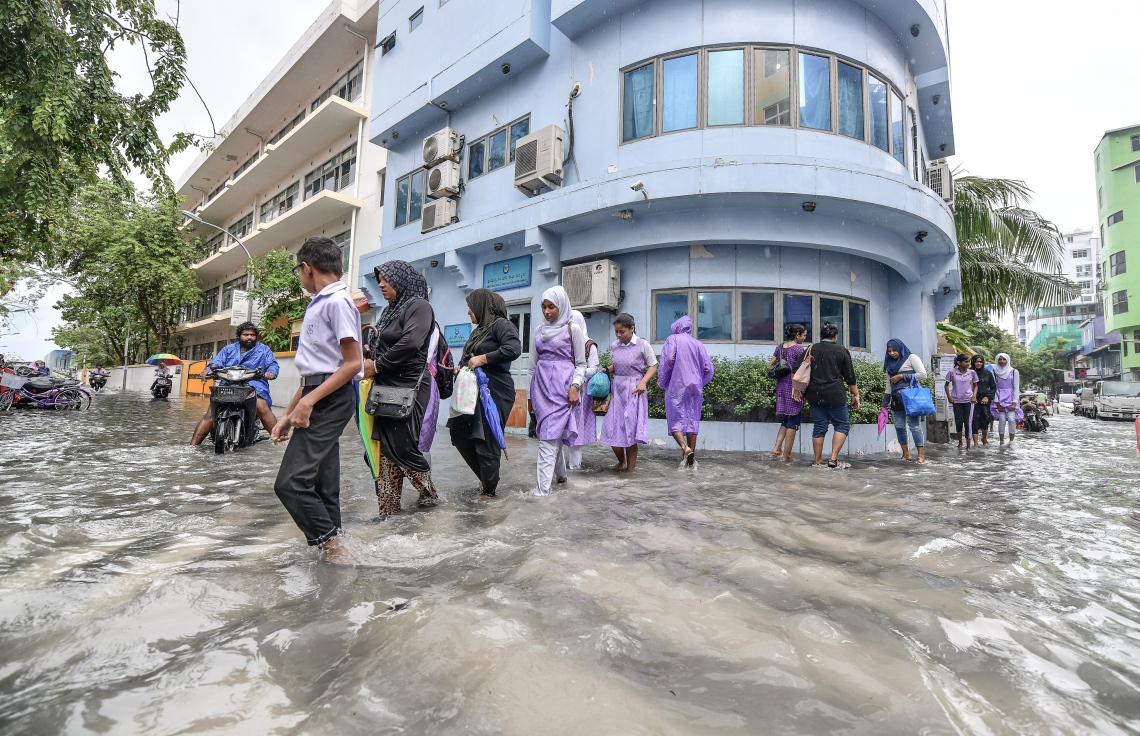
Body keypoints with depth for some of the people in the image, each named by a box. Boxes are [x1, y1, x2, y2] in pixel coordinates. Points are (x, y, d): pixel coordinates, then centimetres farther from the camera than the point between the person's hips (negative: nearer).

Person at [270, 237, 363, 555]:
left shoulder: (337, 301, -10)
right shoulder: (319, 304, 20)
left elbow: (353, 364, -16)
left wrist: (307, 402, -18)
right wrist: (288, 413, 17)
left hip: (330, 399, -10)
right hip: (317, 400, 10)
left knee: (291, 482, -13)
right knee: (323, 488, 10)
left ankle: (333, 547, -5)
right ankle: (332, 552, 17)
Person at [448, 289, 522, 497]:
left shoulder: (501, 324, -8)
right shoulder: (479, 330, 18)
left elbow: (514, 349, -25)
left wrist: (483, 359, -21)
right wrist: (461, 367, 1)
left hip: (495, 393, -10)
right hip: (475, 392, 10)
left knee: (487, 441, -5)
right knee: (459, 434, 11)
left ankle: (489, 489, 11)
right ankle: (486, 477, 25)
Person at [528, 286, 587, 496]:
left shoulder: (573, 329, 1)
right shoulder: (539, 331, 14)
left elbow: (581, 363, 0)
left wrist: (575, 386, -15)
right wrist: (530, 394, 16)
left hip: (562, 385, -5)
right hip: (541, 385, 5)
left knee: (548, 435, -12)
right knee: (553, 433, 13)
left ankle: (542, 488, -12)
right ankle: (561, 475, 32)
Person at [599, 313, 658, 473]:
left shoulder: (642, 345, -9)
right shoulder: (614, 345, 4)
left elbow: (653, 366, -3)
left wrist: (643, 382, -17)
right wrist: (607, 370, -2)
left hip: (634, 390, -4)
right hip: (617, 389, 5)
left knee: (630, 429, -1)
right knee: (613, 429, 5)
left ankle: (630, 468, 14)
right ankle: (621, 461, 32)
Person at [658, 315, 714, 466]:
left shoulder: (673, 339, 0)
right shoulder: (698, 344, 11)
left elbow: (667, 360, -14)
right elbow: (709, 368, 8)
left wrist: (661, 382, -3)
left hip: (676, 387, -4)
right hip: (695, 388, 4)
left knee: (675, 420, 1)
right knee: (692, 420, 8)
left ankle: (685, 448, -21)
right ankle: (691, 457, 9)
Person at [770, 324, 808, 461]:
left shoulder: (780, 347, 9)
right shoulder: (800, 349, -10)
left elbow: (770, 365, 11)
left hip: (781, 386, 7)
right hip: (794, 388, -6)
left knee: (785, 420, 17)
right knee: (793, 421, 2)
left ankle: (777, 447, 5)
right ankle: (787, 455, 6)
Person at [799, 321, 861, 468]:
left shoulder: (811, 350, 6)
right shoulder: (842, 351, -1)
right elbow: (850, 376, 1)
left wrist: (801, 391, 15)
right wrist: (856, 395, 8)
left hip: (815, 395, 3)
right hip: (835, 395, -3)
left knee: (819, 427, 10)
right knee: (842, 425, 9)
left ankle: (818, 460, 14)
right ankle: (833, 458, -2)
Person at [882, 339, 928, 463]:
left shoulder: (911, 358, 2)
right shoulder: (890, 363, 18)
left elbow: (923, 375, -7)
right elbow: (889, 385, 20)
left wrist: (902, 376, -10)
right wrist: (885, 404, 17)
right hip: (896, 399, 6)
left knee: (914, 425, -10)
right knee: (899, 427, 4)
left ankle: (921, 455, -8)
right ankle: (906, 454, 11)